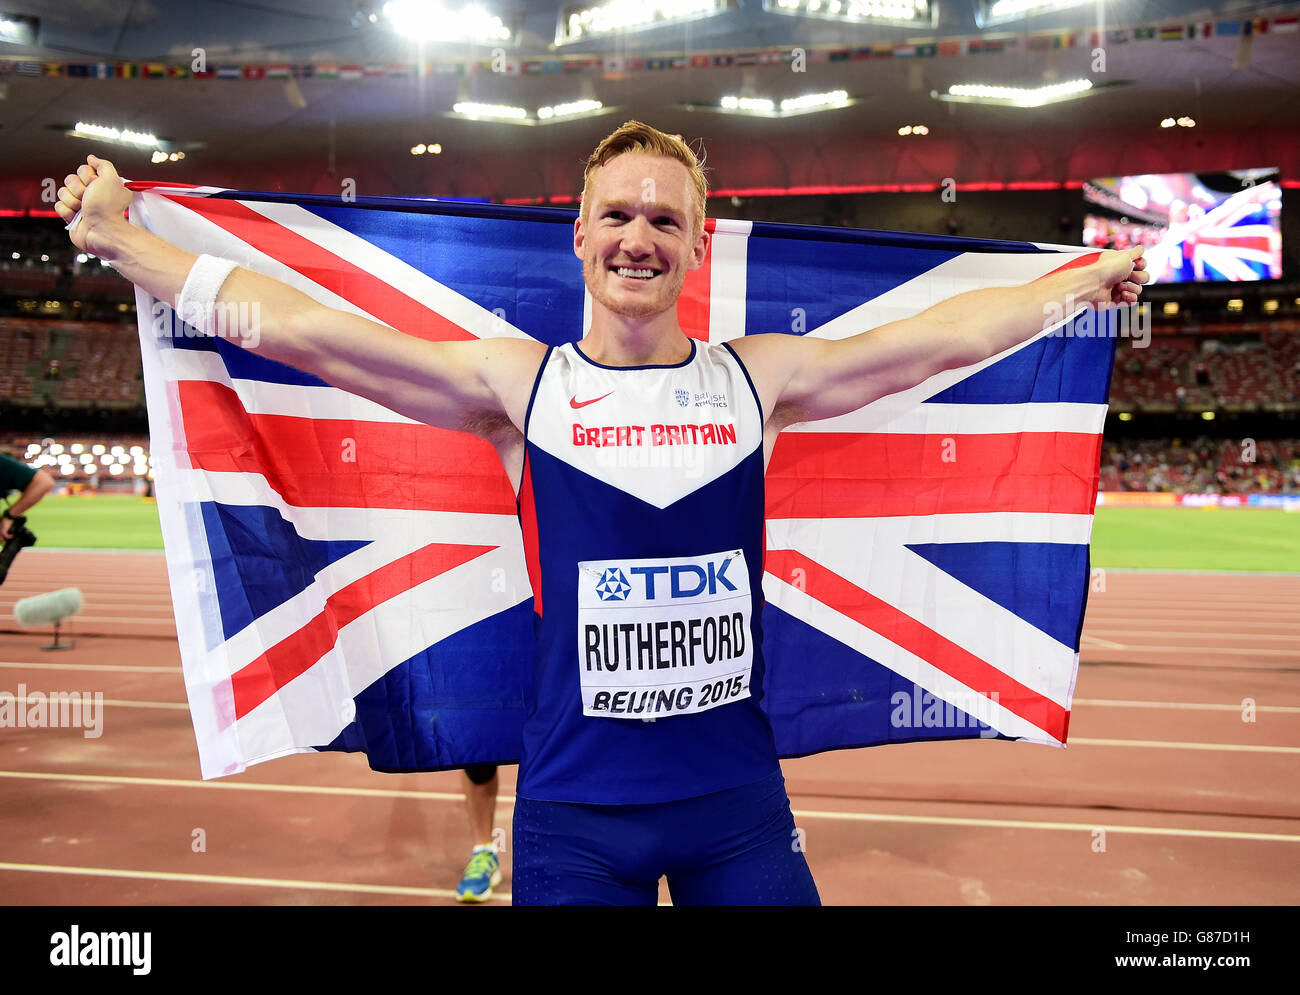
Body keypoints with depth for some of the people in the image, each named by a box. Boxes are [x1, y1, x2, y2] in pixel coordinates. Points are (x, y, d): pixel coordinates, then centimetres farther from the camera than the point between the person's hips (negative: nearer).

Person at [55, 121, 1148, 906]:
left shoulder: (756, 377, 2)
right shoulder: (518, 383, -3)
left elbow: (942, 334, 8)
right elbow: (300, 328, -4)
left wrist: (1083, 280, 13)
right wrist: (121, 239, -3)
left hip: (739, 797, 2)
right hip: (575, 807, -1)